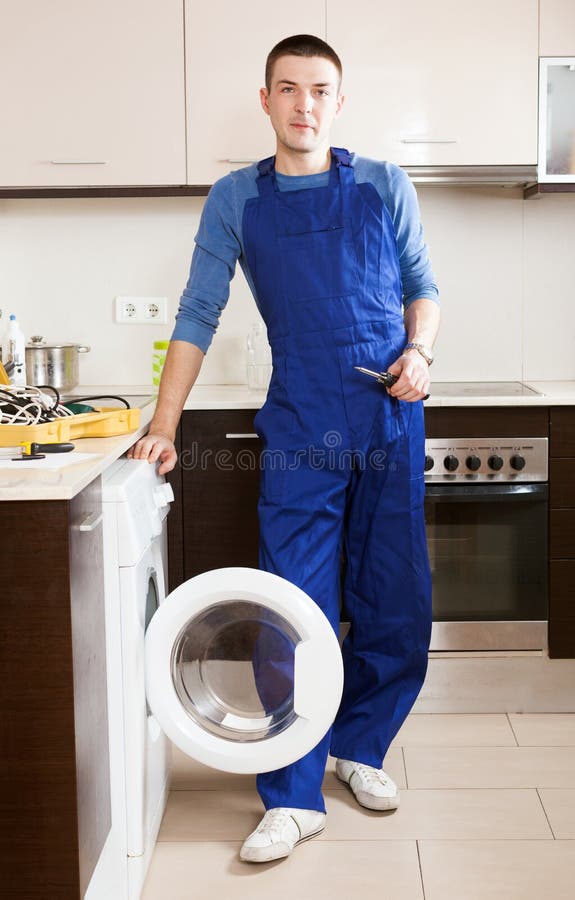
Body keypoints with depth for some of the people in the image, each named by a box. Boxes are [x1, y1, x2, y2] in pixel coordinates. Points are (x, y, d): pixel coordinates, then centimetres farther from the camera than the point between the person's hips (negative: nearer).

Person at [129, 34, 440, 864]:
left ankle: (359, 747, 30)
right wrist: (164, 427, -1)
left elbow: (421, 284, 14)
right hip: (301, 431, -1)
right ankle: (295, 799, 7)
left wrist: (419, 351, -7)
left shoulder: (384, 187, 8)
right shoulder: (236, 198, 6)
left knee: (396, 608, 7)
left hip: (391, 422, 2)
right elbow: (198, 314, 5)